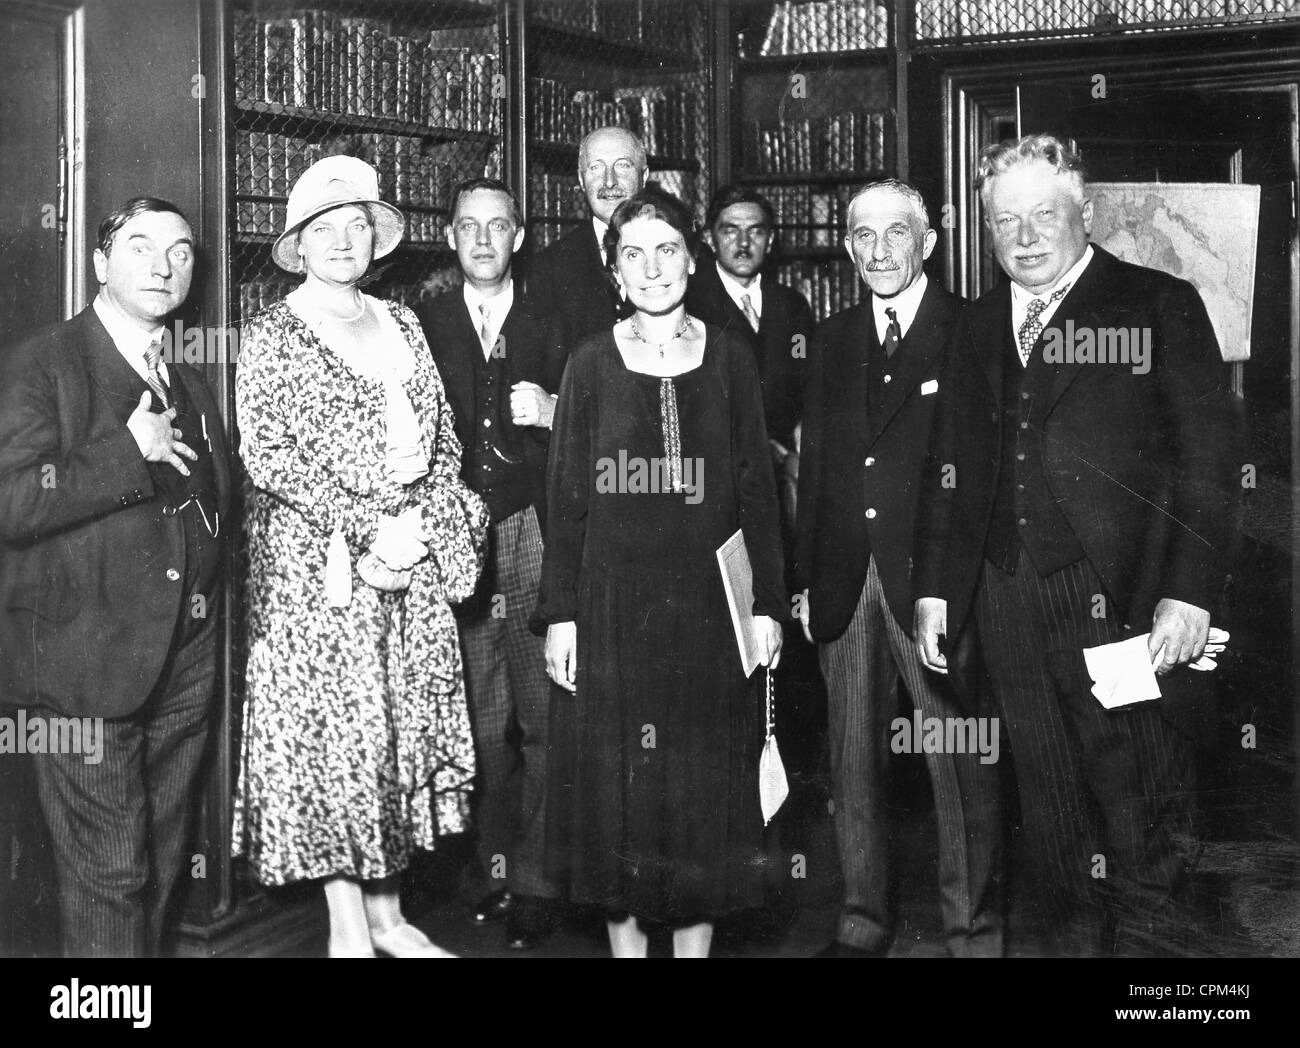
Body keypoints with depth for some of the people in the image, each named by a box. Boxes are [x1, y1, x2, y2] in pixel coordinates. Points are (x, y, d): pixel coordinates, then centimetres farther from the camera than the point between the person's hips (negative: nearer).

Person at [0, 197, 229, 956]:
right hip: (89, 663, -6)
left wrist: (206, 609, 8)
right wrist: (128, 451, -18)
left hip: (184, 664, 6)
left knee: (162, 863, 13)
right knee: (109, 872, -2)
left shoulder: (191, 385, 16)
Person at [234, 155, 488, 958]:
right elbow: (270, 457, -10)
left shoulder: (401, 324, 14)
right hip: (319, 566, -5)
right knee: (334, 737, -3)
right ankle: (348, 929, 7)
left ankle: (387, 913, 17)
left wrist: (426, 524, -5)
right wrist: (368, 531, -15)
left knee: (406, 731, 6)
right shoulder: (274, 337, -1)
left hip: (417, 560, 5)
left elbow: (445, 439, 12)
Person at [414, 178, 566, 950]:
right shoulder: (422, 326, 10)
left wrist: (551, 414, -9)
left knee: (544, 719, -4)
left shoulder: (550, 326, 10)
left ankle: (536, 882, 5)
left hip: (536, 539, -1)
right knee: (480, 724, 3)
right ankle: (497, 869, 15)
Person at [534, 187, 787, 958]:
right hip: (614, 601, 0)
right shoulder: (592, 364, 2)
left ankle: (696, 938, 17)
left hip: (708, 602, 1)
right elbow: (566, 495, 1)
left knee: (706, 783, 5)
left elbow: (757, 488, 4)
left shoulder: (730, 358, 4)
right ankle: (626, 937, 17)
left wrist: (769, 604, -2)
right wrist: (560, 613, -4)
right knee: (616, 779, 5)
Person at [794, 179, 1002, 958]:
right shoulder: (834, 340, 14)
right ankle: (866, 917, 24)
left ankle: (975, 927, 12)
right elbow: (817, 467, 13)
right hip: (846, 578, 5)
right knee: (853, 757, 12)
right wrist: (805, 577, 9)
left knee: (961, 760, 0)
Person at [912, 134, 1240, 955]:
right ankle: (1082, 931, 26)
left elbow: (1208, 457, -6)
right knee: (1053, 800, 12)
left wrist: (1189, 594, -13)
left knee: (1136, 793, 1)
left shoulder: (1159, 305, 0)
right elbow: (951, 466, 16)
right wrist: (934, 587, 10)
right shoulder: (981, 326, 15)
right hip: (1009, 600, 5)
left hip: (1122, 597, -4)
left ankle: (1145, 936, 18)